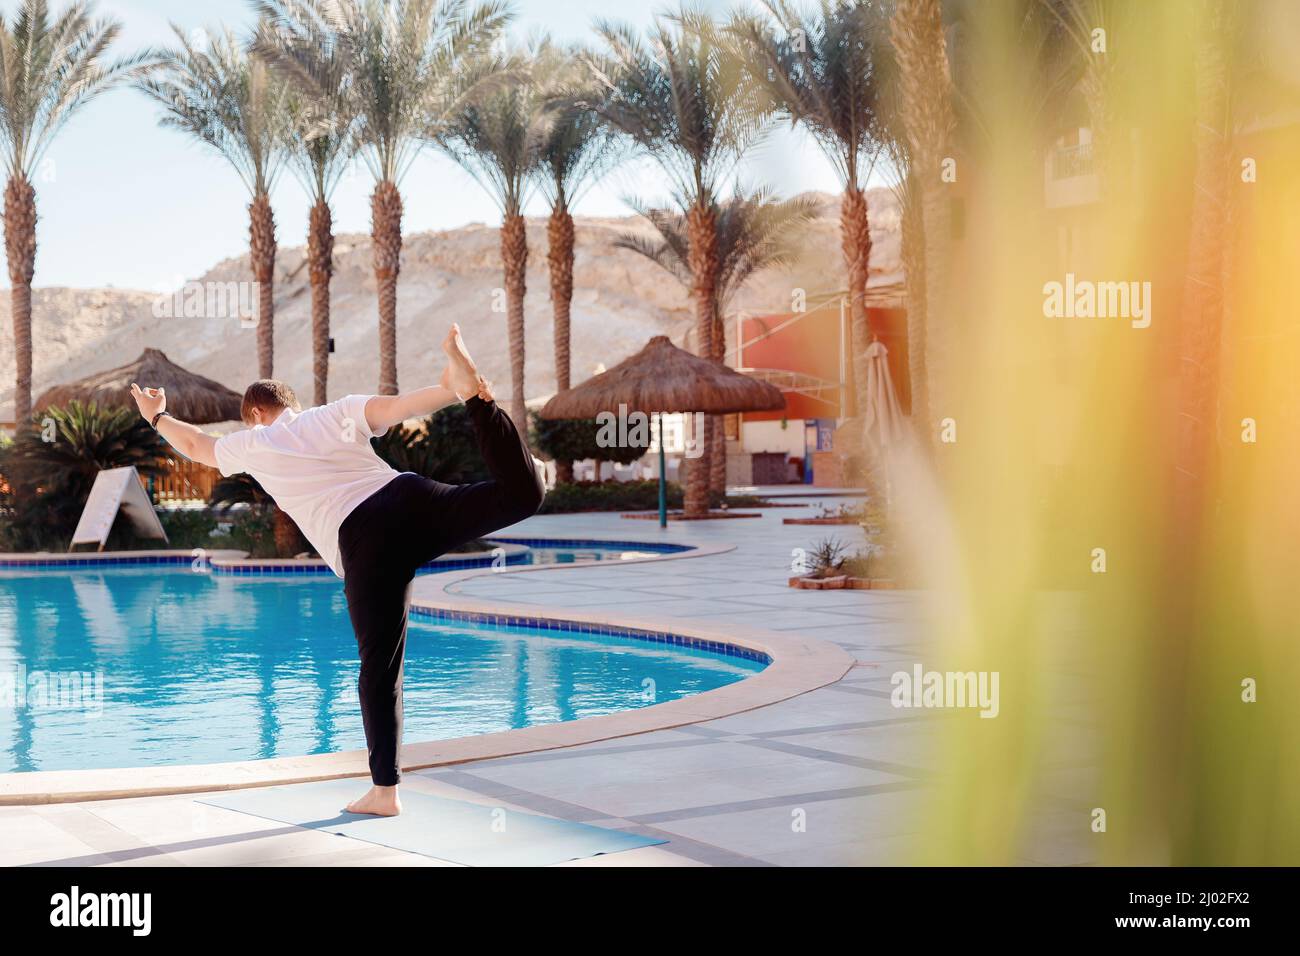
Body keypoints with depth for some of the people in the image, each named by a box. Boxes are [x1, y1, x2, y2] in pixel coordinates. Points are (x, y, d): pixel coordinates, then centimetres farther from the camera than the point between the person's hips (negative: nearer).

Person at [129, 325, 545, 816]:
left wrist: (158, 417, 61)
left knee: (379, 665, 8)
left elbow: (197, 446, 44)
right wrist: (453, 393, -2)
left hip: (363, 544, -1)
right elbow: (398, 406, 5)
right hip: (410, 499, 1)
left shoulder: (254, 444, 24)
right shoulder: (337, 414, 24)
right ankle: (468, 390, -26)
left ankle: (384, 790, 11)